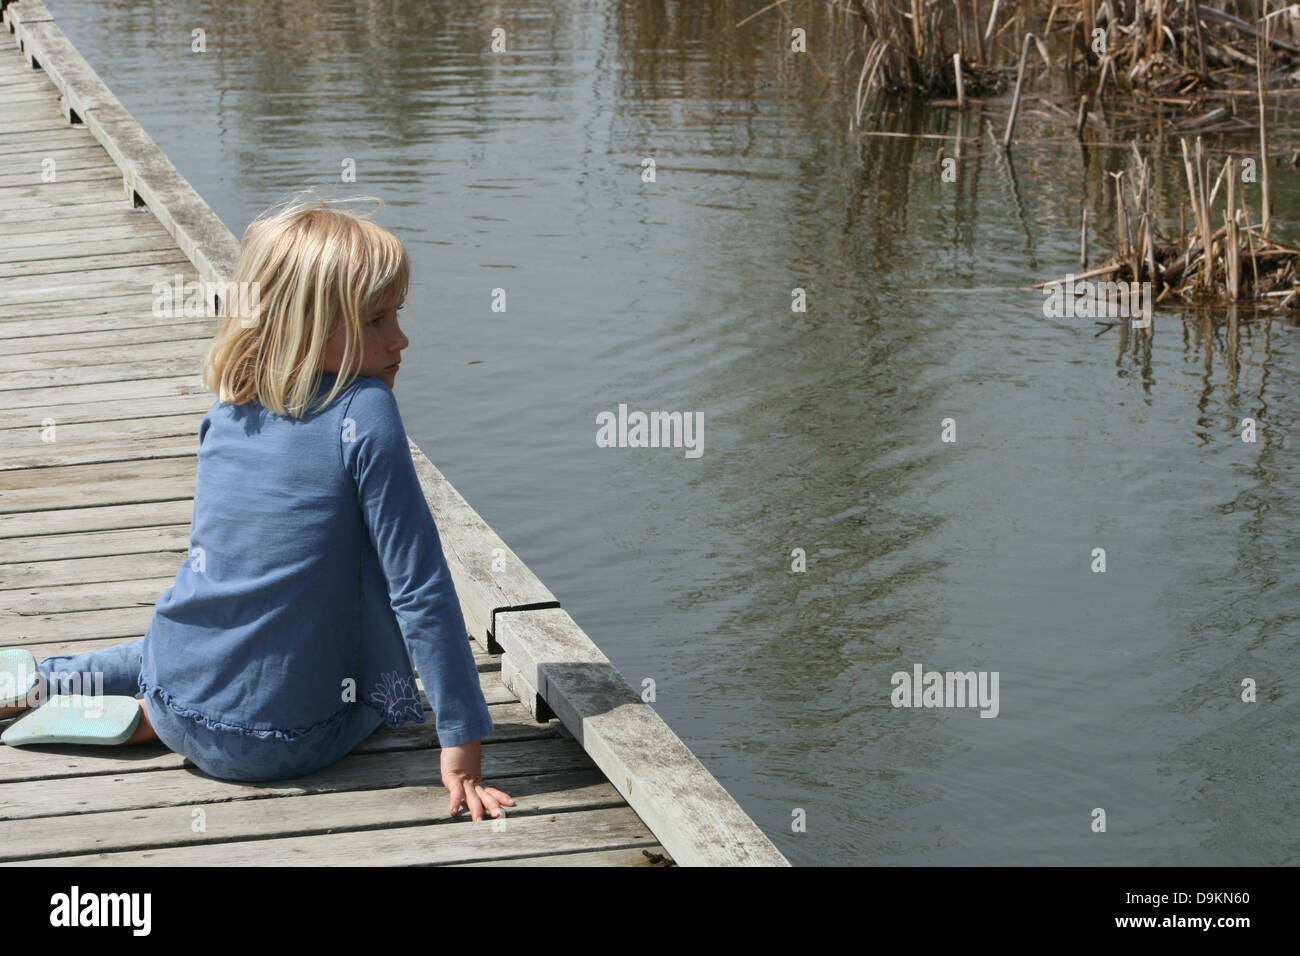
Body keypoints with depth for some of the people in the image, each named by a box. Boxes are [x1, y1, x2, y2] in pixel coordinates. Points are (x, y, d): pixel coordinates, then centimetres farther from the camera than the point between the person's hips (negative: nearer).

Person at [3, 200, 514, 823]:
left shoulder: (225, 411, 2)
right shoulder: (363, 413, -18)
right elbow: (419, 587, -18)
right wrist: (461, 745, -15)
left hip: (180, 705, 7)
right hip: (282, 744, -7)